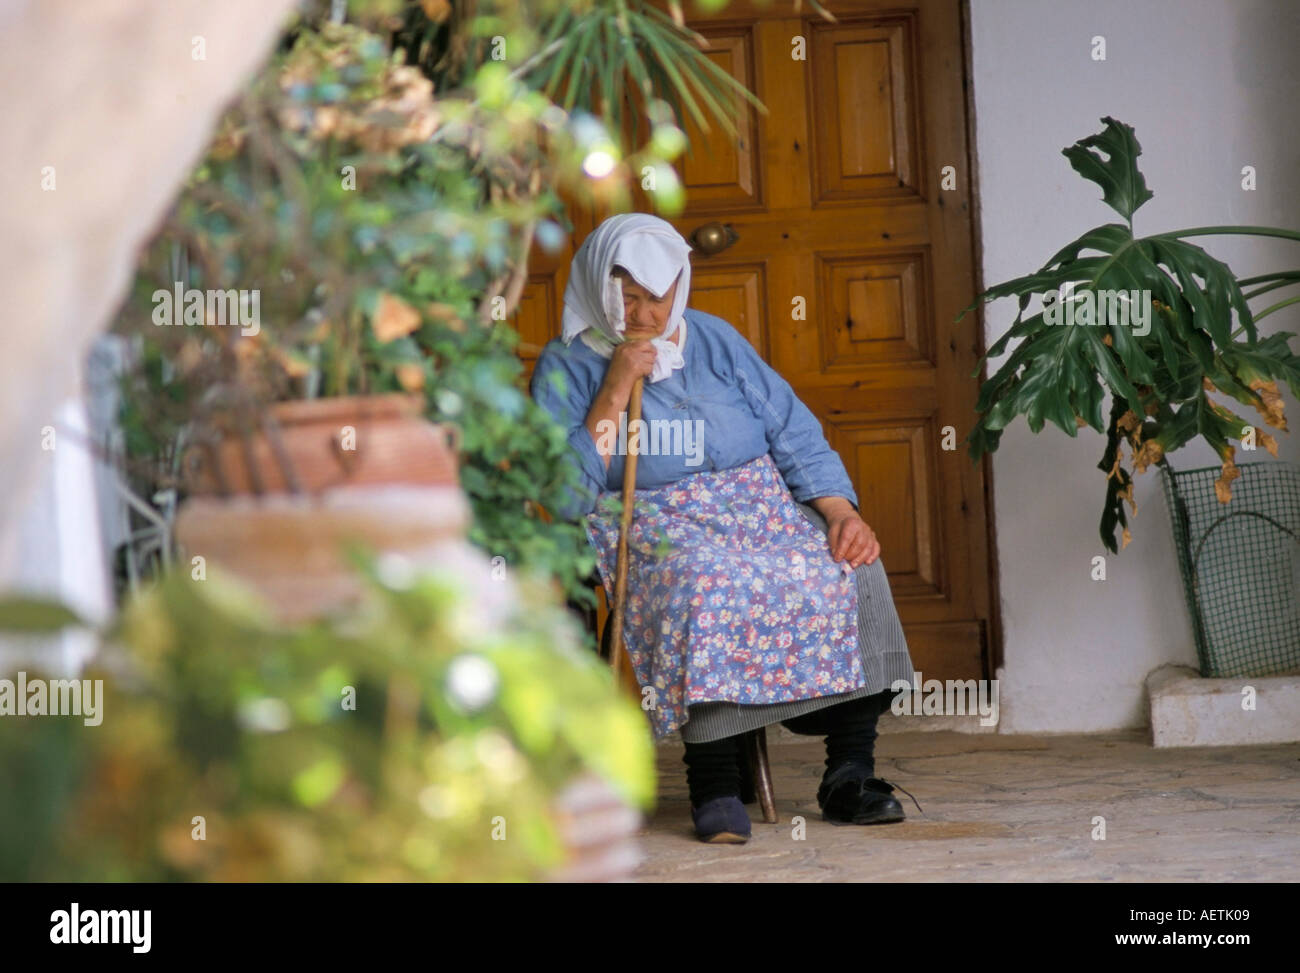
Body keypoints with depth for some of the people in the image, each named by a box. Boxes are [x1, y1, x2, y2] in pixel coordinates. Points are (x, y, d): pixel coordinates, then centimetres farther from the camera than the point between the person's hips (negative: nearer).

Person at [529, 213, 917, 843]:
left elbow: (795, 435, 10)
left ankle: (850, 771, -18)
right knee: (708, 582, -38)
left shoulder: (714, 340, 14)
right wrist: (615, 392, -12)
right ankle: (712, 780, -30)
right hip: (657, 529, -4)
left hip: (766, 507, 4)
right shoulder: (566, 367, 3)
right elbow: (566, 497, -8)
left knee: (851, 568, -24)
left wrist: (841, 512, -7)